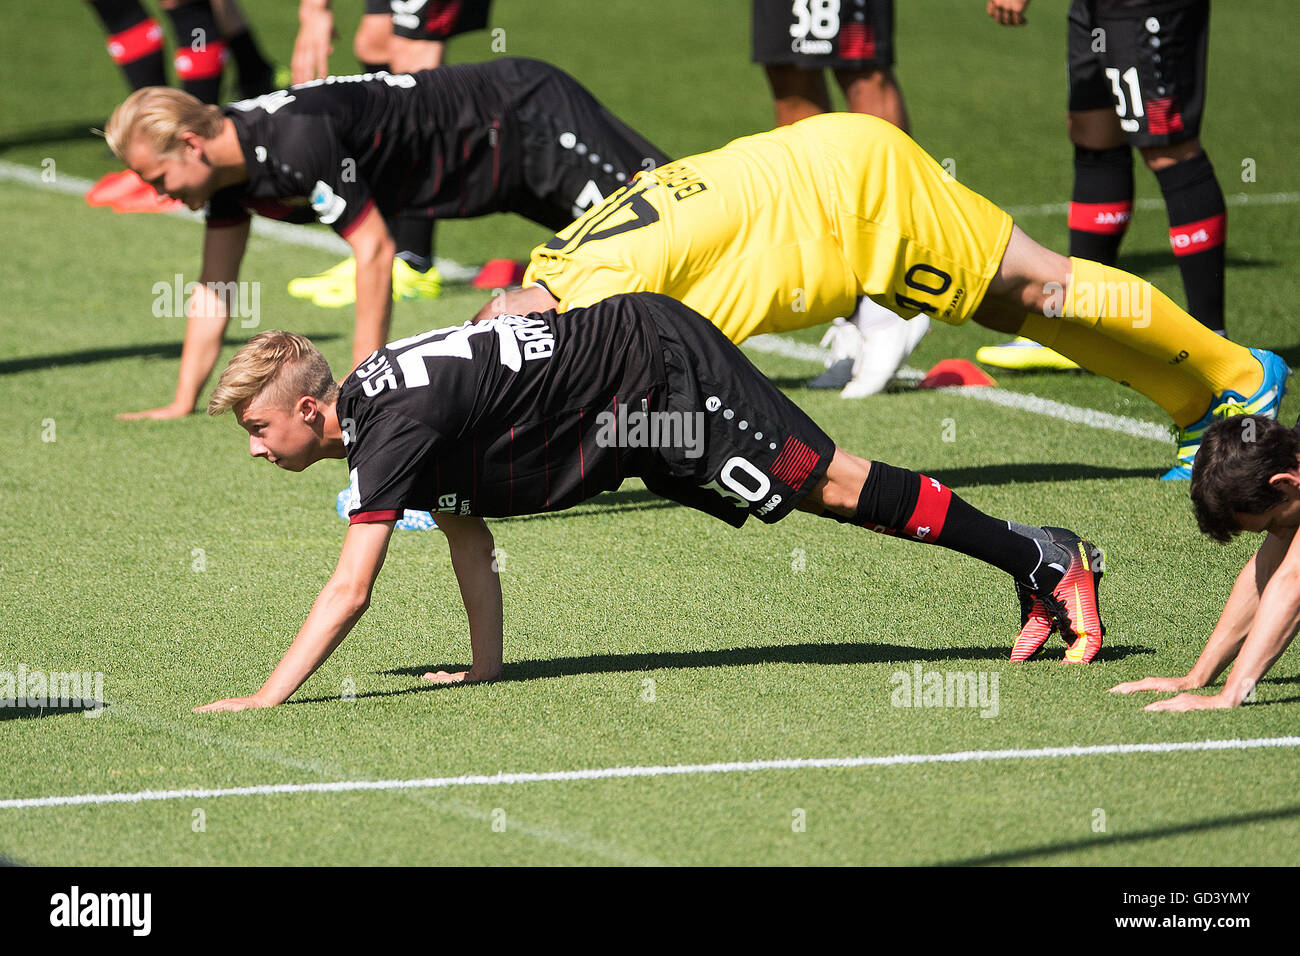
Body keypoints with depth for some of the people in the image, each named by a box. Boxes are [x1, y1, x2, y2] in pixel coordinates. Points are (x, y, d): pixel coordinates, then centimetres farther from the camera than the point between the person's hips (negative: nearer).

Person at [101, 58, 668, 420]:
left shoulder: (297, 140, -33)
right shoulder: (228, 159, -3)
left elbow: (375, 250, -27)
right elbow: (214, 288, 6)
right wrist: (183, 404, 2)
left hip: (526, 122, -9)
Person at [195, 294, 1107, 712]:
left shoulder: (396, 429, -23)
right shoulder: (376, 404, 6)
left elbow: (349, 590, -27)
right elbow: (467, 529, 14)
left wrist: (267, 698, -26)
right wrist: (485, 668, 11)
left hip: (651, 367, -8)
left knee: (826, 483, -6)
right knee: (820, 490, 12)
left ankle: (1046, 559, 0)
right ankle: (1030, 556, 19)